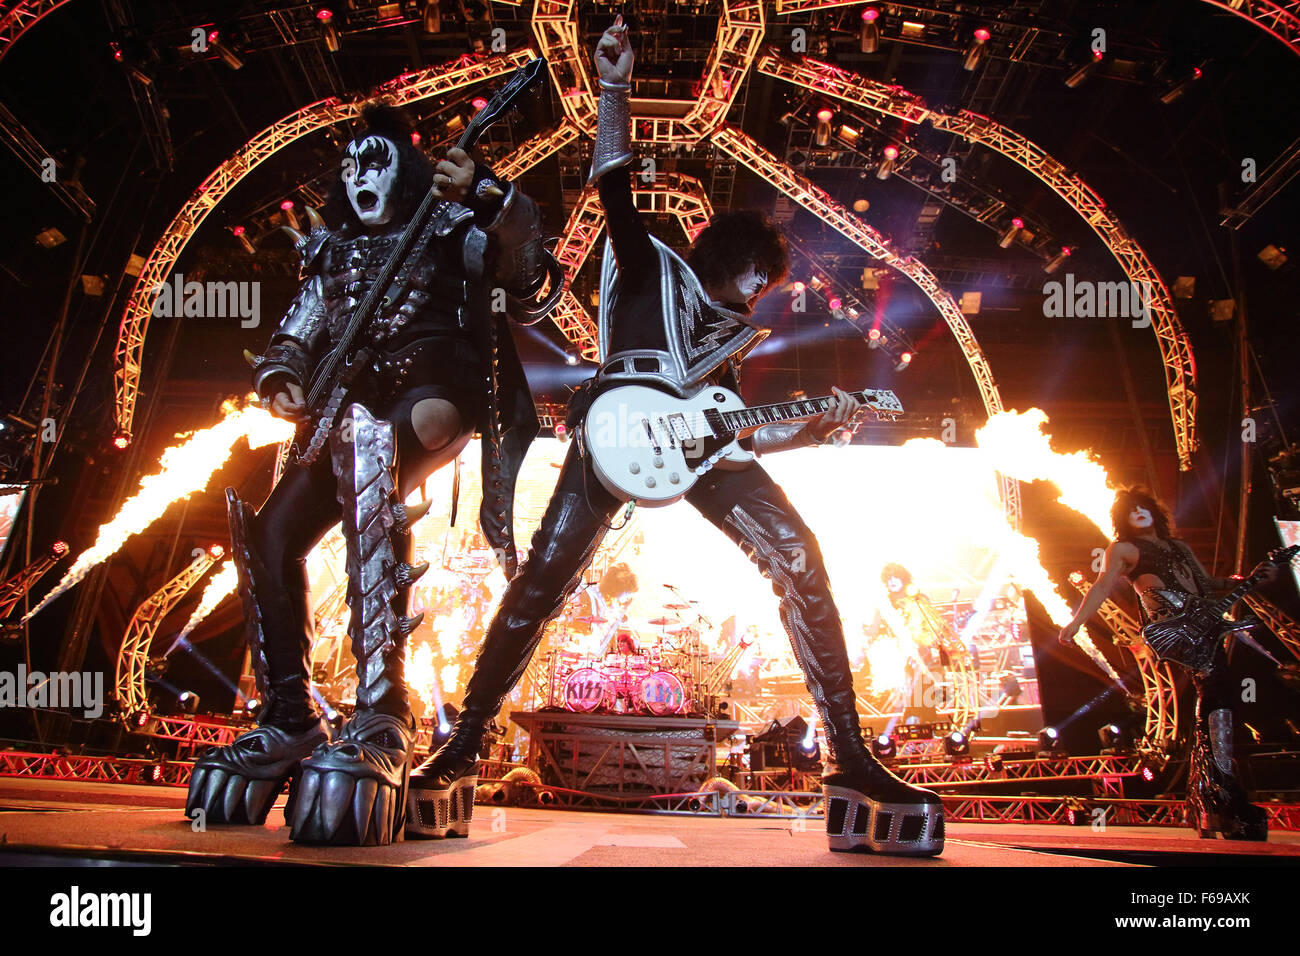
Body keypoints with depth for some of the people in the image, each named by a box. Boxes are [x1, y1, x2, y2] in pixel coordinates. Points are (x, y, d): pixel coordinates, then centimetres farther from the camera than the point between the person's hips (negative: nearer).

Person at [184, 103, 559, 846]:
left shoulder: (447, 228, 14)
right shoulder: (334, 256, 29)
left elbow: (525, 267, -4)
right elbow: (295, 337, 24)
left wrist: (487, 197, -23)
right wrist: (281, 378, 0)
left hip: (431, 393, -6)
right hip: (353, 410, 7)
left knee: (367, 441, -41)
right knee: (269, 534, -14)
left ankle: (383, 721, -49)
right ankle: (291, 722, 1)